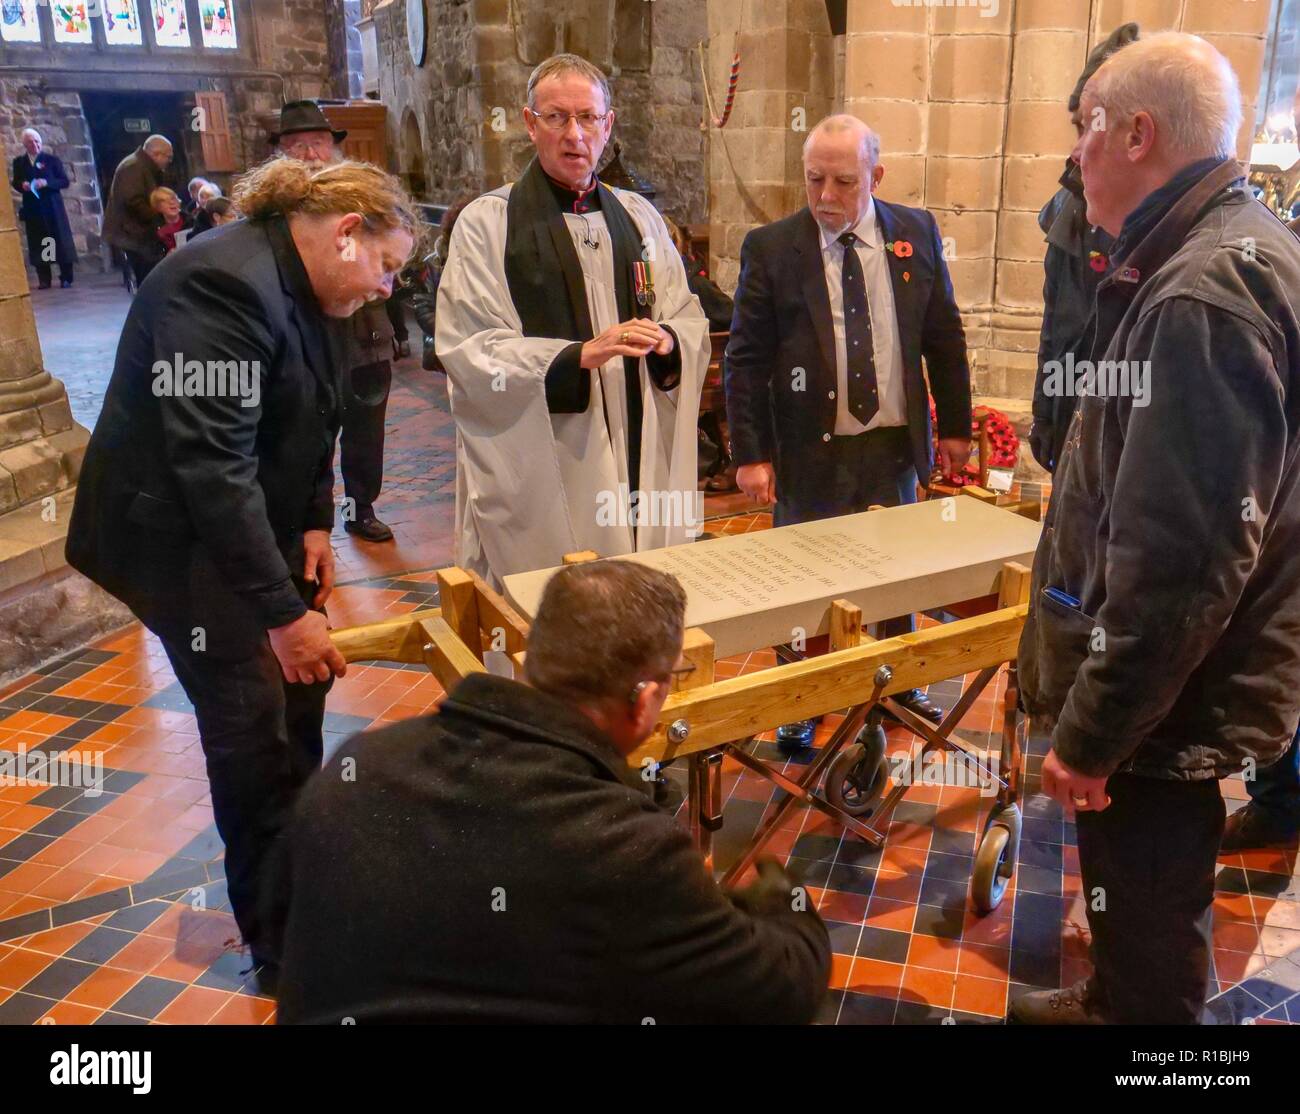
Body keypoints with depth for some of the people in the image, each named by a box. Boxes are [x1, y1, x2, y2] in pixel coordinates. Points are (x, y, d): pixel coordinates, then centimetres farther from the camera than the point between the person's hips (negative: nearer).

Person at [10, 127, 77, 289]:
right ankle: (44, 280, 5)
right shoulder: (19, 162, 10)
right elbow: (15, 183, 13)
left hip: (52, 207, -2)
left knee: (61, 241, -2)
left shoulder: (52, 159, 2)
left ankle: (66, 278, 5)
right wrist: (22, 185, -9)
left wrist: (47, 183, -17)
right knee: (37, 244, 1)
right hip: (32, 209, 2)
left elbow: (64, 181, -3)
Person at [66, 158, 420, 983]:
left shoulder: (297, 290, 4)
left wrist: (316, 524, 2)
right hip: (181, 540, -9)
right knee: (255, 729, -4)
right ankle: (281, 938, 15)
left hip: (253, 523, 9)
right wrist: (282, 612, -30)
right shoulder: (224, 284, -26)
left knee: (302, 693, 15)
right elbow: (212, 466, -31)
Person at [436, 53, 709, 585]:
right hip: (537, 478, -4)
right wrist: (580, 354, -21)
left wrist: (666, 340, -12)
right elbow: (471, 353, -10)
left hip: (639, 460, 4)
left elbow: (691, 324, 12)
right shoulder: (486, 223, -1)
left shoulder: (638, 216, 14)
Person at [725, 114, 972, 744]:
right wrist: (750, 453, -11)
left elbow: (944, 337, 9)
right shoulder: (770, 248, -6)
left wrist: (955, 425, 9)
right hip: (810, 450, -3)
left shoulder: (916, 233, 2)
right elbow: (745, 359, -6)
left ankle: (901, 686, 37)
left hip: (896, 444, 3)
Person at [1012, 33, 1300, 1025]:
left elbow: (1182, 561, -29)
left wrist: (1091, 731, -22)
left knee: (1149, 928, 9)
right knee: (1128, 890, 28)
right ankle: (1109, 1003, 51)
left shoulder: (1205, 293, -25)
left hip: (1162, 706, -10)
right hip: (1162, 681, 10)